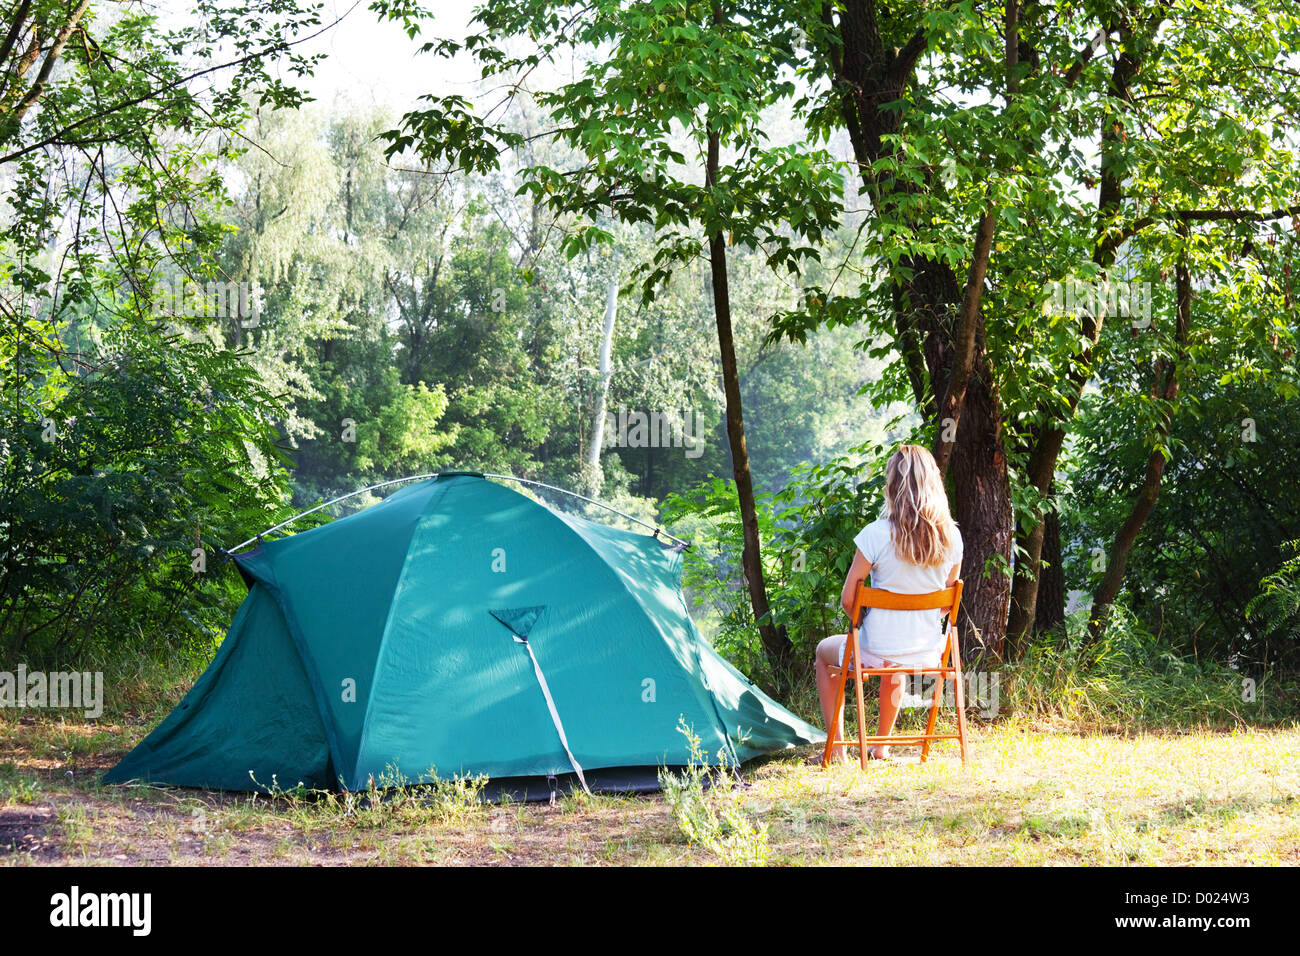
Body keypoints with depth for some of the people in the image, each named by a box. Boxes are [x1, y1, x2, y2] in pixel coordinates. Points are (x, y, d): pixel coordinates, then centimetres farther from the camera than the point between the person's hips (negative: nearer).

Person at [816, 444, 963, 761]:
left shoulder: (876, 534, -19)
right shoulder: (950, 536, -6)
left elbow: (847, 600, -12)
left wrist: (866, 624, 6)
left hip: (877, 654, -4)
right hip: (929, 654, 4)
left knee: (825, 651, 30)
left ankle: (837, 751, 29)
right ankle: (881, 746, 51)